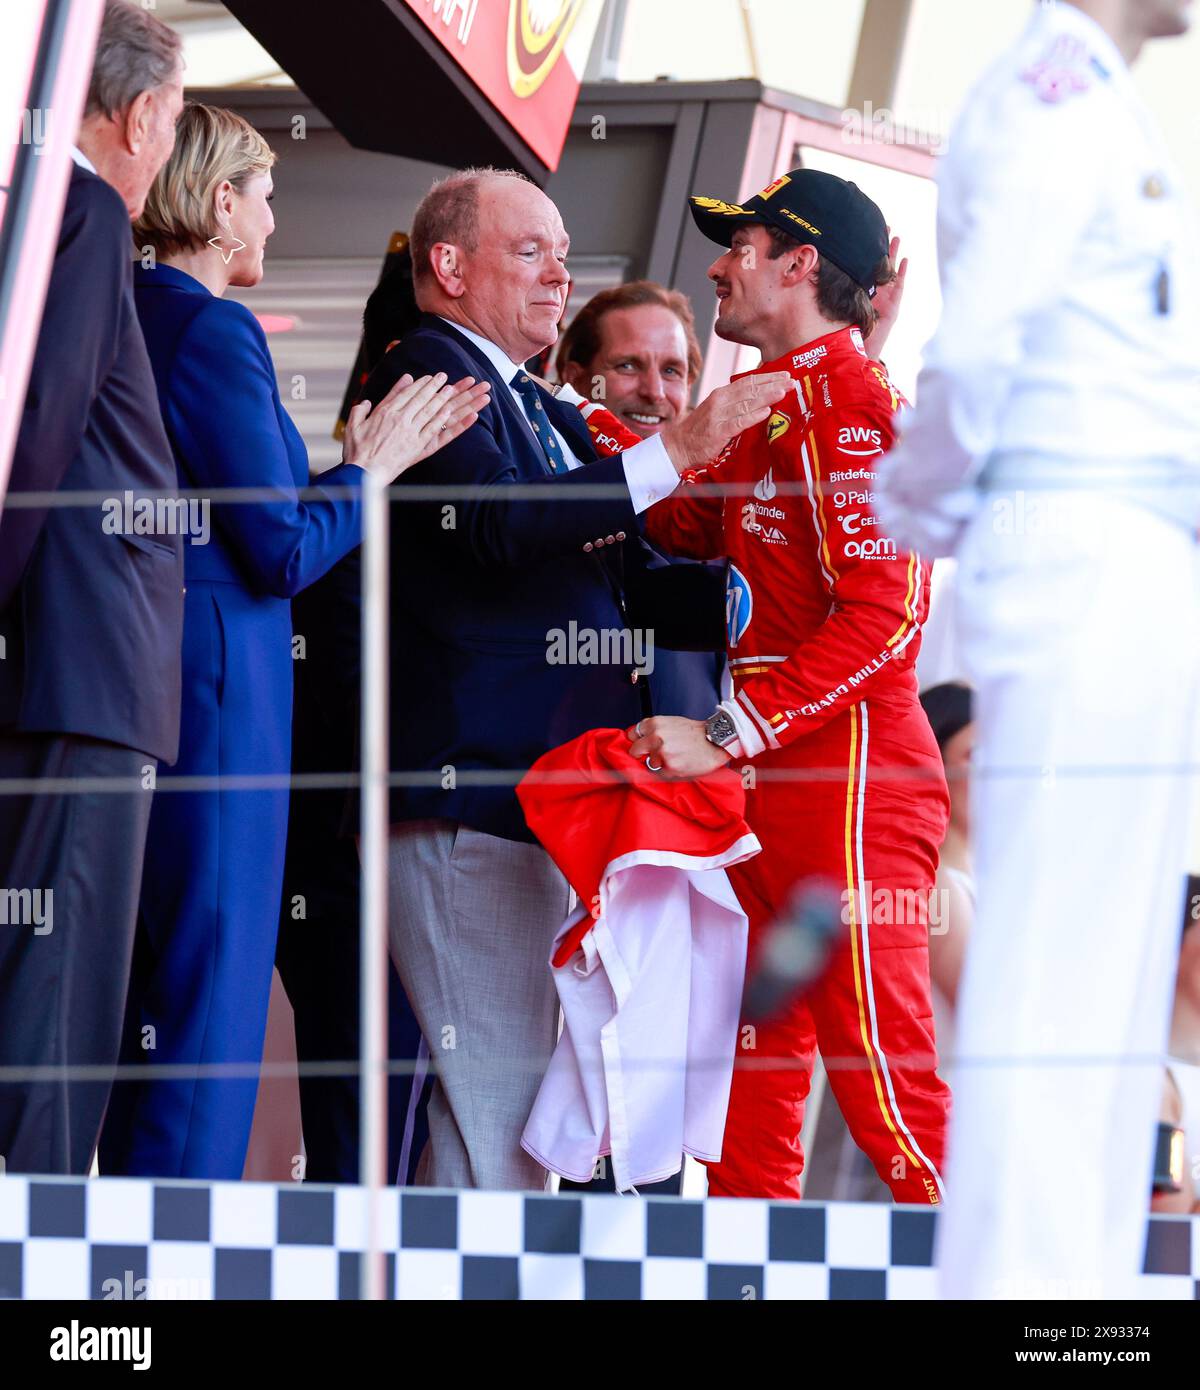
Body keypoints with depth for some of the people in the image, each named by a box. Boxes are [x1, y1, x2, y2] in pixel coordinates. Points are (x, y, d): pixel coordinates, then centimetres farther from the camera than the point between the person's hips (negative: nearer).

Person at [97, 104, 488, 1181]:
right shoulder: (214, 329, -12)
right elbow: (281, 551, -13)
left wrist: (363, 461, 22)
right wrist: (368, 472, 4)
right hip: (213, 684, -9)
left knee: (146, 982, 13)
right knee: (211, 984, -5)